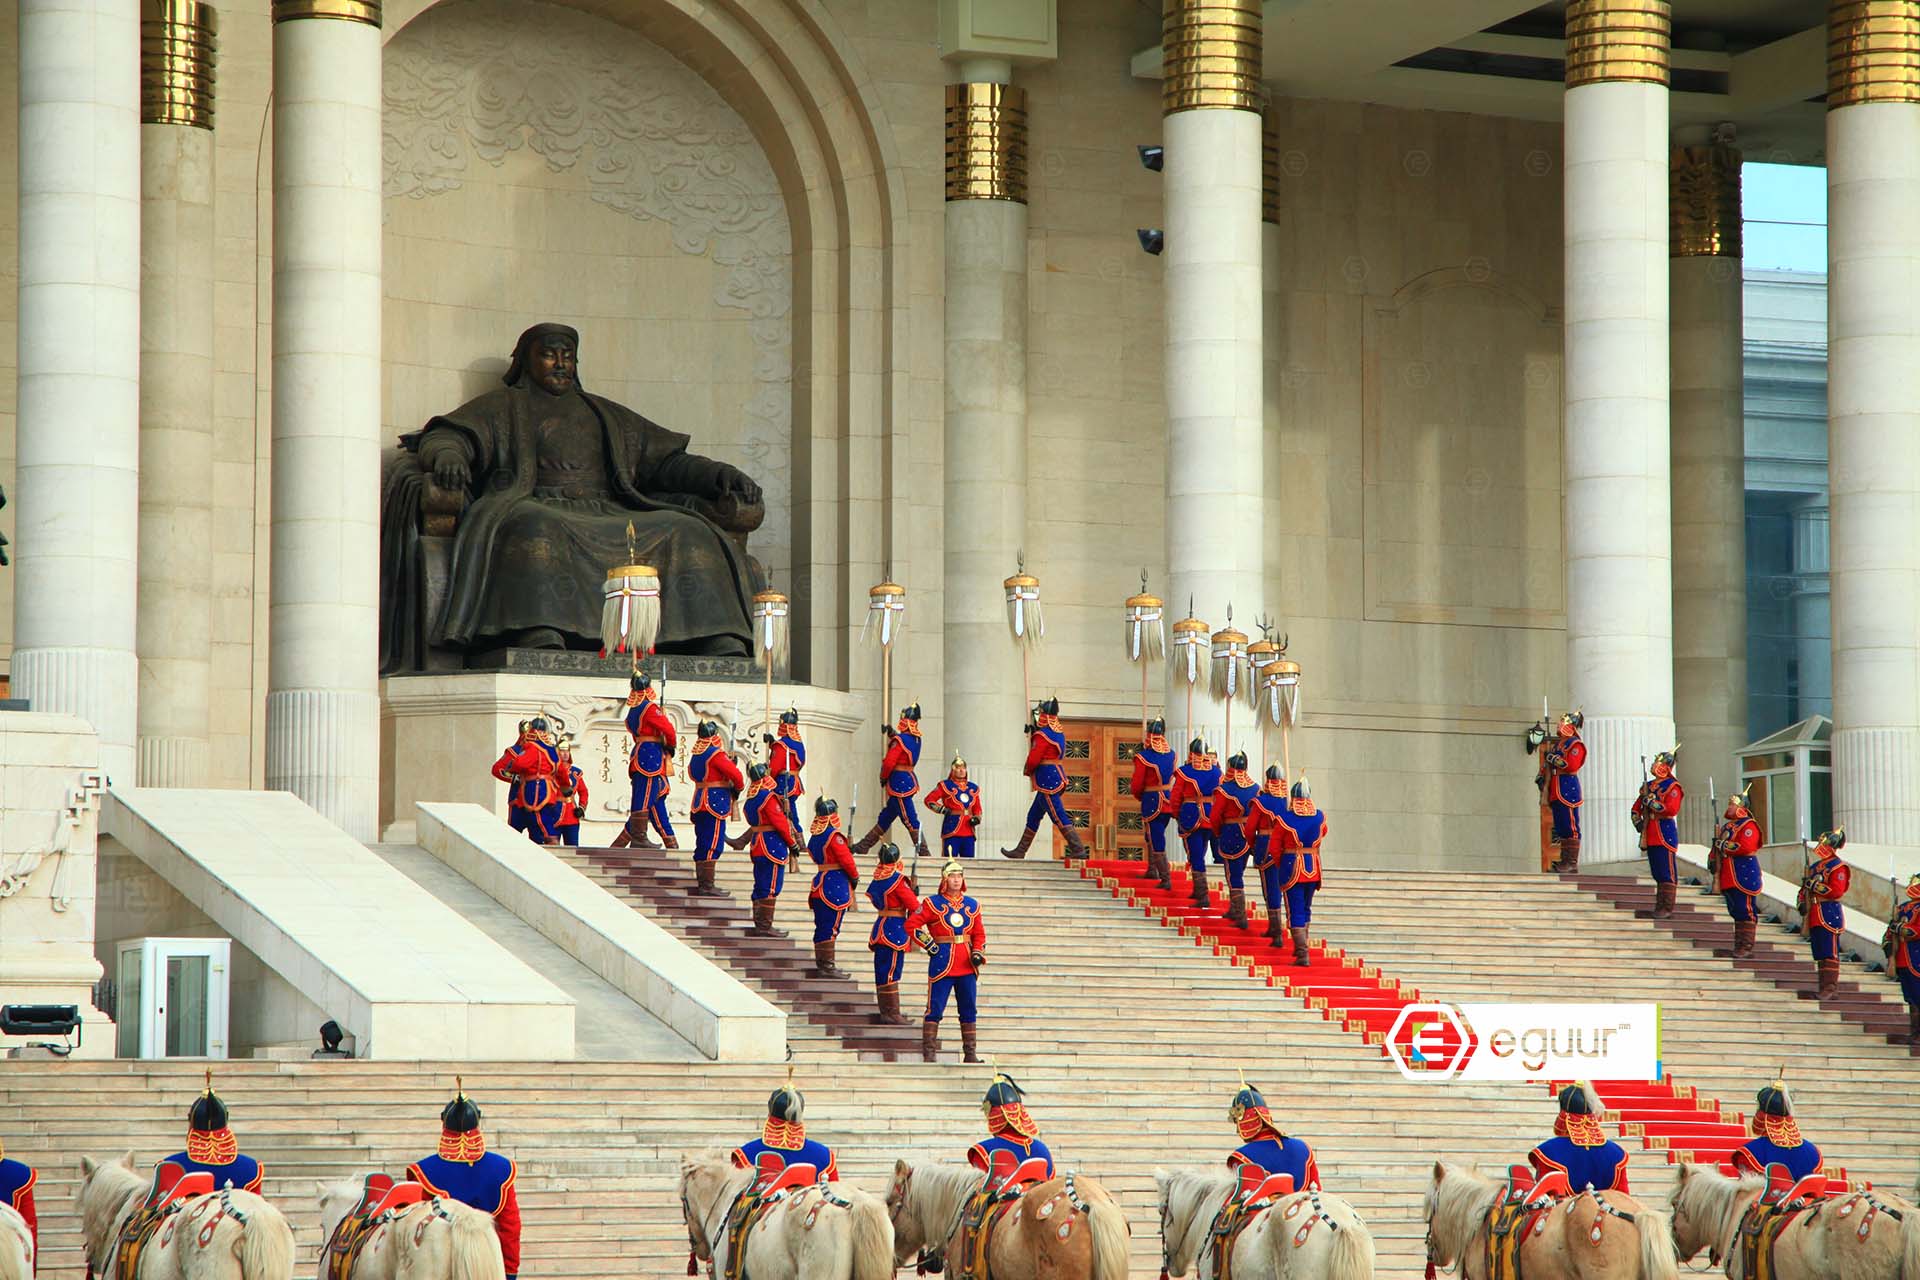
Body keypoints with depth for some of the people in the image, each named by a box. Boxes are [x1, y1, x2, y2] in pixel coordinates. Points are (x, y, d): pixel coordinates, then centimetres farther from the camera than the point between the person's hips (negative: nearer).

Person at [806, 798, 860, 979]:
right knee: (831, 927, -7)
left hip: (820, 883, 8)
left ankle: (821, 964, 16)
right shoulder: (834, 837, -16)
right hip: (836, 887, -8)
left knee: (822, 927, 12)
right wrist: (855, 876, 2)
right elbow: (846, 860, -16)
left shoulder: (814, 836, 9)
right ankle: (827, 966, -7)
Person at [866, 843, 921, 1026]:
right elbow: (914, 906, -14)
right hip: (896, 927, -8)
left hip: (880, 927, 8)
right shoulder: (898, 880, -15)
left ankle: (886, 1011, 20)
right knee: (891, 973, -6)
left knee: (882, 972, 12)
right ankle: (892, 1014, -6)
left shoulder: (877, 877, 7)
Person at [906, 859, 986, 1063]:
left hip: (967, 966, 5)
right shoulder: (932, 903, -1)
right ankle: (928, 1053, -4)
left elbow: (979, 933, 19)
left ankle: (970, 1054, 13)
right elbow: (912, 924, -3)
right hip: (942, 962, -5)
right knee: (935, 1009, -6)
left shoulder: (971, 905, 13)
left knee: (968, 1010, 7)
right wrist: (929, 945, -7)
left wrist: (978, 953, 1)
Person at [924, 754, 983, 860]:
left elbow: (977, 808, 24)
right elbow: (929, 800, 2)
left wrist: (976, 818, 3)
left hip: (969, 832, 5)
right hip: (952, 831, -5)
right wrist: (943, 810, -10)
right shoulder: (945, 786, 3)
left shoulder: (973, 788, 17)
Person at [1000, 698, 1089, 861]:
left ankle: (1078, 850, -15)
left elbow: (1034, 758, -18)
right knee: (1033, 816, 16)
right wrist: (1032, 735, 13)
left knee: (1058, 817, -11)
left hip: (1046, 778, -10)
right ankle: (1020, 851, 23)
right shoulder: (1057, 734, 13)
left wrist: (1027, 771, 4)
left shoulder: (1042, 735, -15)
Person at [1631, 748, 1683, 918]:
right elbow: (1637, 807, 23)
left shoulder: (1672, 786, -5)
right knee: (1657, 872, 9)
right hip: (1651, 836, 8)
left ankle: (1667, 907, -7)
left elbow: (1672, 809, -19)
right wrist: (1637, 821, 6)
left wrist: (1651, 803, -17)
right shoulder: (1648, 785, 17)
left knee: (1667, 872, -7)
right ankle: (1660, 906, 12)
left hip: (1665, 834, -8)